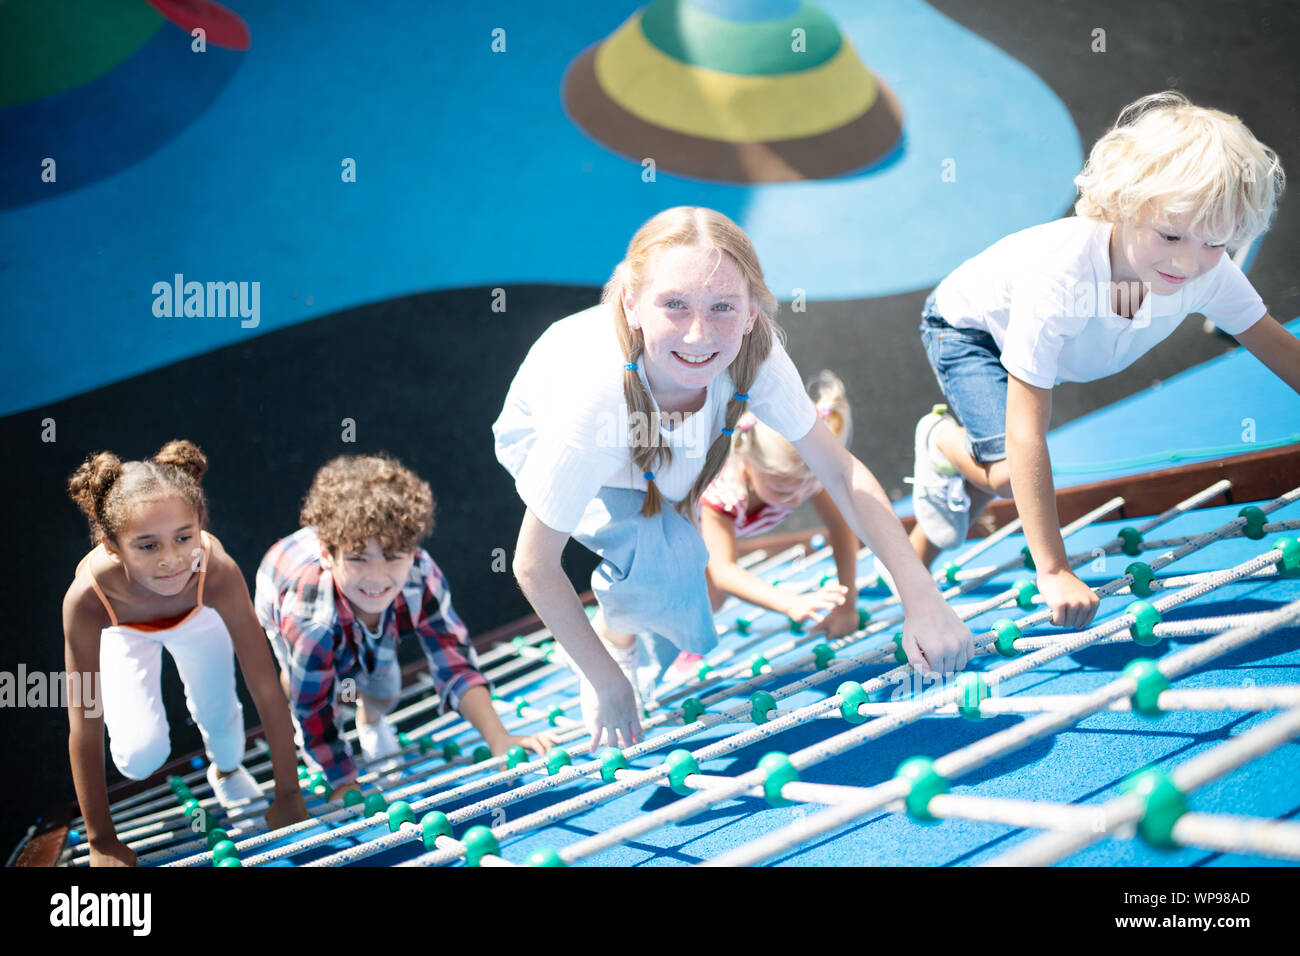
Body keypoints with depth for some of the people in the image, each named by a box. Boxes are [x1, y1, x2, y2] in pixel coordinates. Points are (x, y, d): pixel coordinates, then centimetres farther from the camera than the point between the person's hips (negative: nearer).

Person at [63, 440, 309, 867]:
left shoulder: (217, 572, -43)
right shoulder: (88, 598, -44)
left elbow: (266, 688, -34)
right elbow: (85, 727, -34)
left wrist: (288, 795, -28)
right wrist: (102, 840, -27)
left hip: (195, 615, 1)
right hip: (123, 629, -1)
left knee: (219, 717, -4)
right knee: (141, 756, -14)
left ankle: (227, 771, 32)